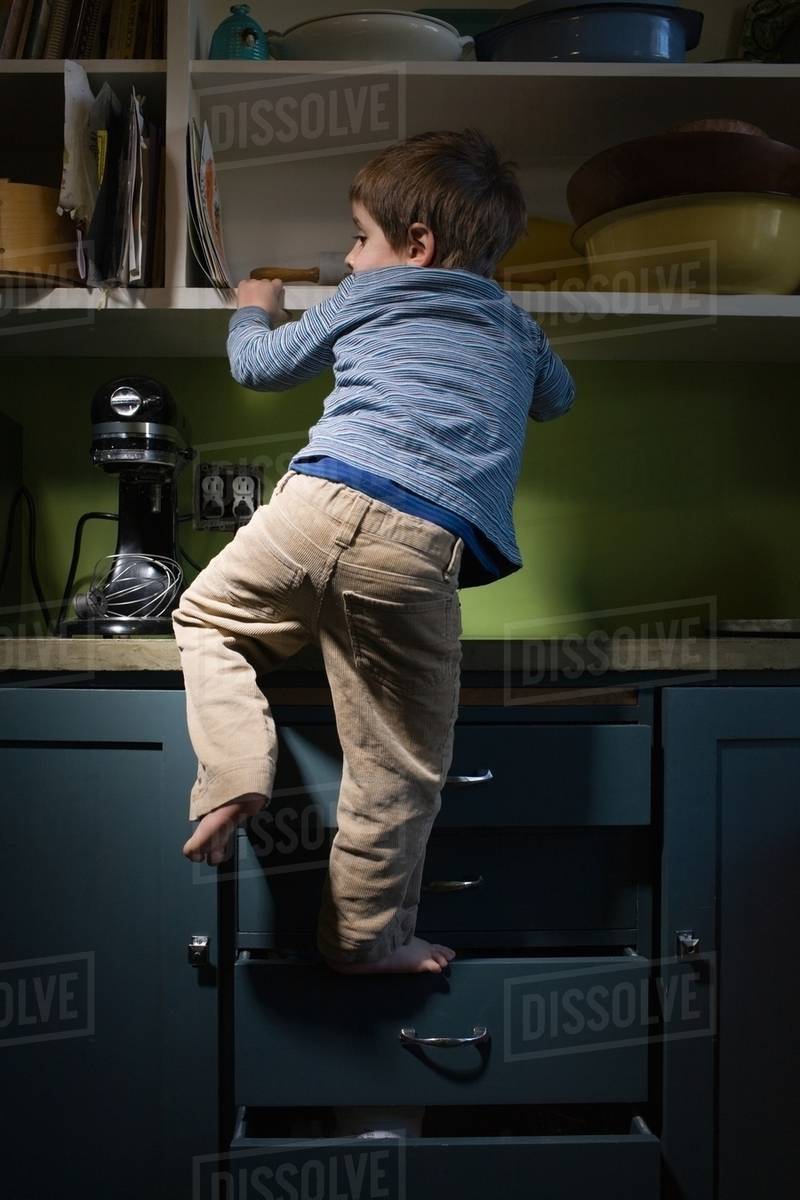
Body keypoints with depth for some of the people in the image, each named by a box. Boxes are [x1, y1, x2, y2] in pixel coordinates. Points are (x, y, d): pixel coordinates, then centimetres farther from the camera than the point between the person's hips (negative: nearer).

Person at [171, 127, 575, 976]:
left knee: (206, 617, 25)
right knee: (399, 762, 11)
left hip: (323, 499, 0)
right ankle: (366, 933, 23)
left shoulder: (364, 297, 21)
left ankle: (235, 770, 5)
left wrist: (253, 310, 53)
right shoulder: (517, 328, 26)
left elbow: (259, 366, 32)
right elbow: (557, 399, 47)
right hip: (424, 551, 1)